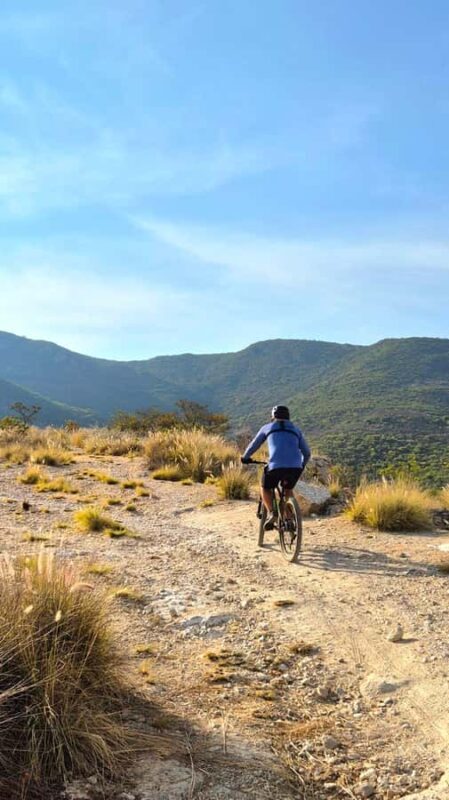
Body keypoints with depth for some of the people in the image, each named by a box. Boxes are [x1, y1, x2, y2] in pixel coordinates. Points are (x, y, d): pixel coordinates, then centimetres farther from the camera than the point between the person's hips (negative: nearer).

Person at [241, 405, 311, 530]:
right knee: (288, 489, 31)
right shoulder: (296, 430, 25)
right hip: (295, 468, 3)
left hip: (276, 466, -2)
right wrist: (302, 465, 48)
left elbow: (254, 445, 29)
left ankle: (270, 513, 2)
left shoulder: (267, 428, 19)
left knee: (265, 488, 25)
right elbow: (306, 452, 29)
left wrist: (245, 457, 47)